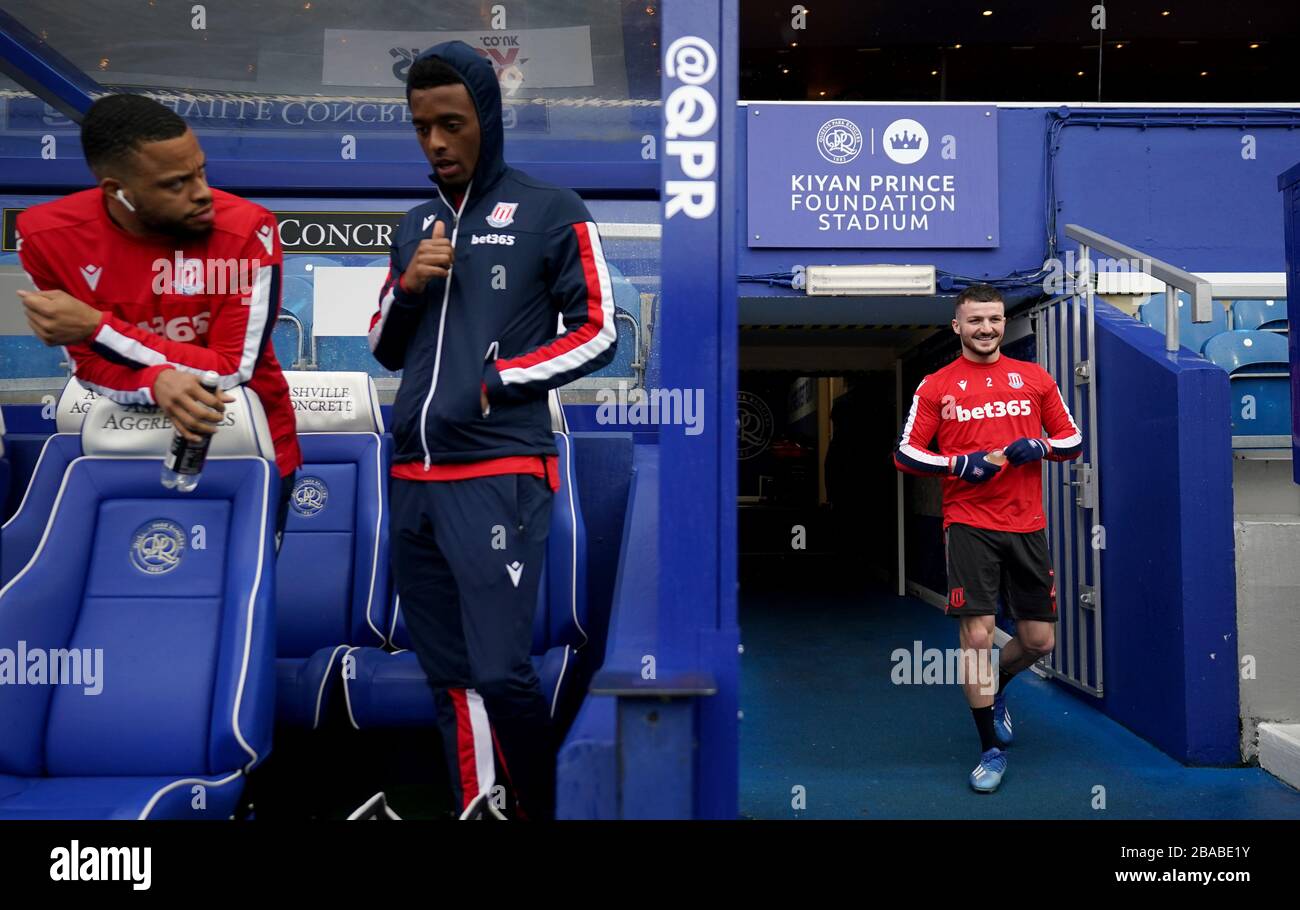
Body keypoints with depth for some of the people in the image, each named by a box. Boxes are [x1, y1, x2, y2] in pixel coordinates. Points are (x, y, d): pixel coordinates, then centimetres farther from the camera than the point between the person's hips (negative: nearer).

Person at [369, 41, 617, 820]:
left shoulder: (550, 210, 0)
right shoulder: (416, 225, 18)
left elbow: (597, 332, -3)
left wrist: (496, 379, -12)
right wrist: (406, 285, 1)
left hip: (499, 477, -6)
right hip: (414, 481, 6)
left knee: (501, 673, -9)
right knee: (450, 675, 12)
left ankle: (542, 808, 14)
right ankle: (479, 807, 27)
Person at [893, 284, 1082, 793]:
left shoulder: (1034, 378, 10)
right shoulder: (936, 386, 3)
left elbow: (1073, 443, 13)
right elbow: (906, 454, 2)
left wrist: (1039, 447, -8)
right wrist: (962, 464, -12)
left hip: (1027, 526, 3)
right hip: (969, 525, -3)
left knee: (1039, 640, 7)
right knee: (977, 636, -7)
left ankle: (993, 691, 41)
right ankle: (991, 749, 11)